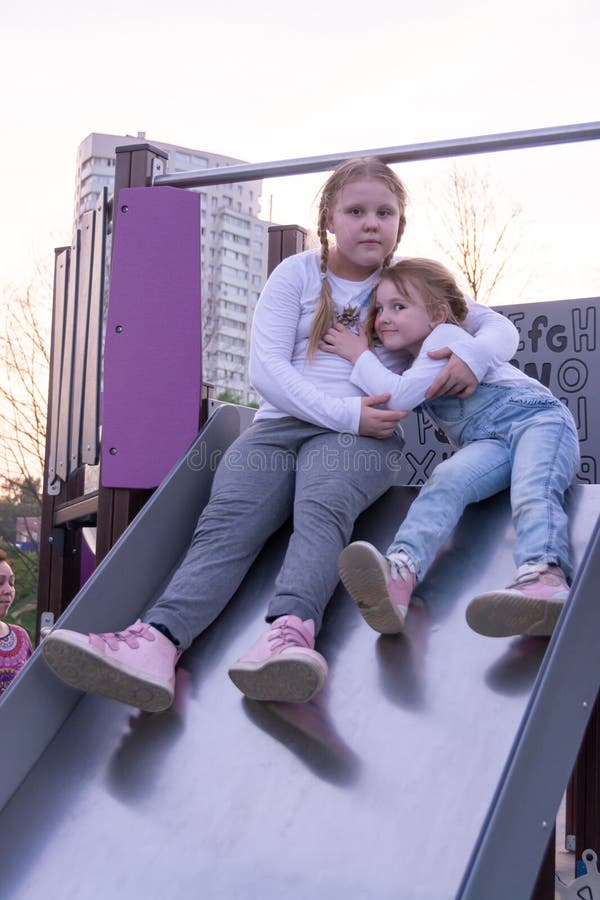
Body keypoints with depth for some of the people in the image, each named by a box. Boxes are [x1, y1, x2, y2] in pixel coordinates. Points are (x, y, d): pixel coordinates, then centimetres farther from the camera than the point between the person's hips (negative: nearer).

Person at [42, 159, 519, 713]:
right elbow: (266, 367, 1)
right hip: (279, 424, 1)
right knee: (227, 523, -27)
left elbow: (501, 328, 18)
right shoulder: (297, 274, 12)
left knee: (321, 508, -35)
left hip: (360, 436, 0)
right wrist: (342, 411, -12)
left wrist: (474, 355, -8)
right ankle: (158, 641, -49)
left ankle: (290, 632, -60)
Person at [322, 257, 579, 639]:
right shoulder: (416, 361, 24)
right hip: (487, 443, 5)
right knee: (447, 479, -27)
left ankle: (544, 579, -68)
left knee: (532, 489, -37)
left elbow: (399, 396, -15)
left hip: (536, 418, -5)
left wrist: (360, 355, -2)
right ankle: (400, 574, -57)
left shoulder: (446, 336, -4)